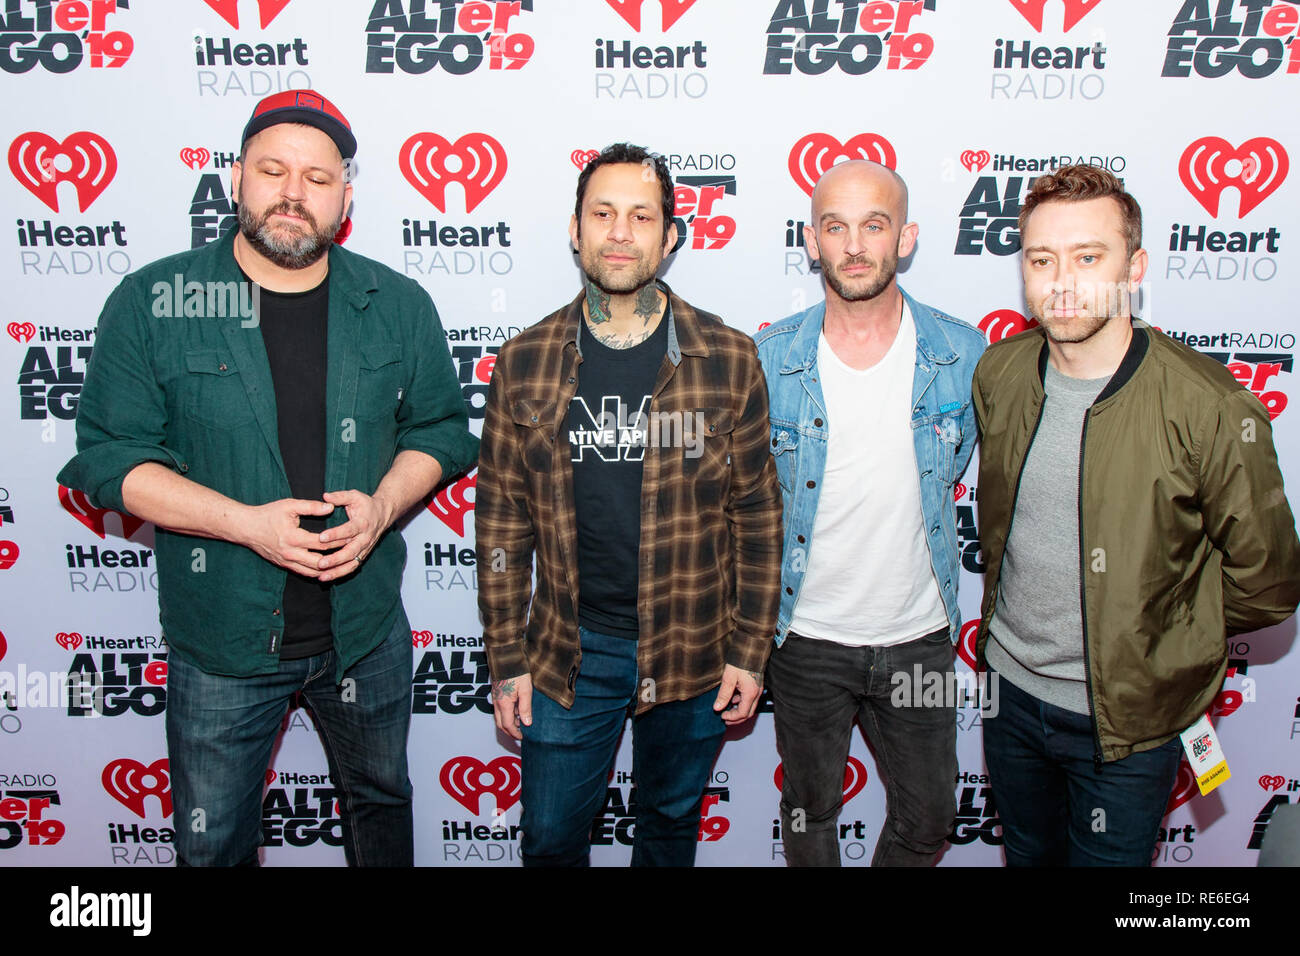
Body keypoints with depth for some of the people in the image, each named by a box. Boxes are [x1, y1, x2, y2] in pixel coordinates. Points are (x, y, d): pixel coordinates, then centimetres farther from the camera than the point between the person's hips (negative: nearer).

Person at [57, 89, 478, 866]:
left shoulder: (398, 305, -2)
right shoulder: (152, 303, -8)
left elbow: (442, 430, 4)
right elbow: (110, 458, -8)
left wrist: (383, 505, -15)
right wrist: (246, 523, -21)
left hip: (366, 628, 2)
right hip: (221, 636, -1)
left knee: (381, 803, 24)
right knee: (213, 843, 17)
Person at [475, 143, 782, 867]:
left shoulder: (728, 359, -5)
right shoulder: (524, 364, -3)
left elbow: (757, 514, -2)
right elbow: (502, 521, 1)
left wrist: (750, 652, -2)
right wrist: (507, 660, 1)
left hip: (694, 653, 0)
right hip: (567, 654, 1)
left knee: (672, 823, 20)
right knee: (550, 838, 14)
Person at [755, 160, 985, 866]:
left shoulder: (964, 355, -9)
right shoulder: (768, 359, -11)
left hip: (920, 635, 1)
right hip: (805, 637, -1)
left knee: (927, 820, 18)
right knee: (810, 811, 20)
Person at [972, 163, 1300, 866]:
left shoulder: (1210, 407, -22)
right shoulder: (998, 373, -7)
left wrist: (1154, 641, -1)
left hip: (1126, 721, -4)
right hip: (1008, 686, 4)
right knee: (1026, 854, 26)